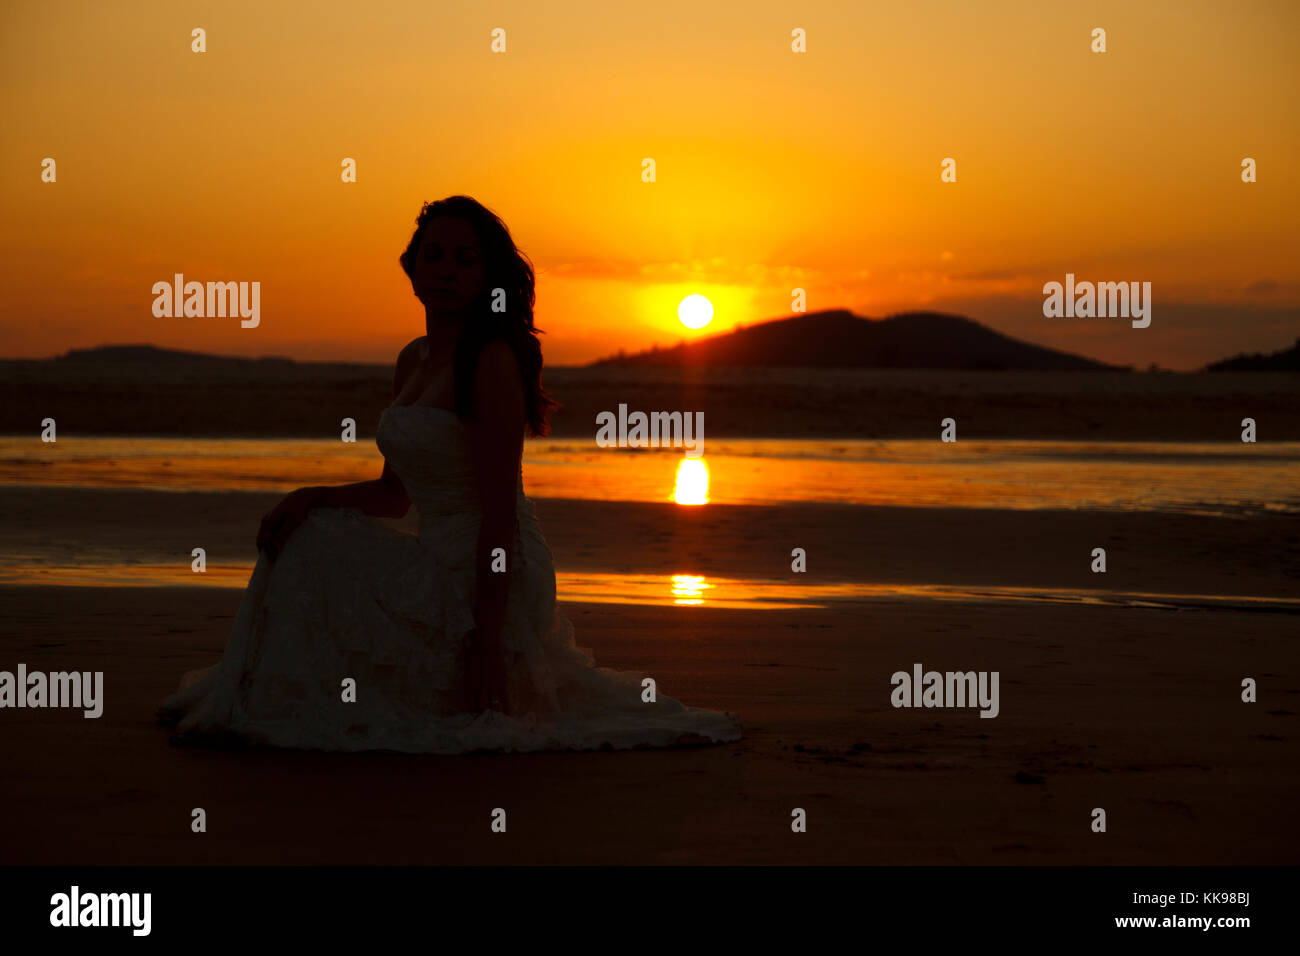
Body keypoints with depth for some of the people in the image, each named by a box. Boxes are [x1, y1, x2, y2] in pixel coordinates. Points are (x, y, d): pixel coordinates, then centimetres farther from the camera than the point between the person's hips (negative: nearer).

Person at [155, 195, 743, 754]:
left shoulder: (491, 361, -16)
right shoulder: (413, 360, 11)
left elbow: (500, 512, -20)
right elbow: (394, 494, 17)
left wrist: (485, 638, -23)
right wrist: (313, 498, -1)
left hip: (485, 586, -9)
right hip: (443, 565, 9)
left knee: (316, 556, -11)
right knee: (302, 532, 15)